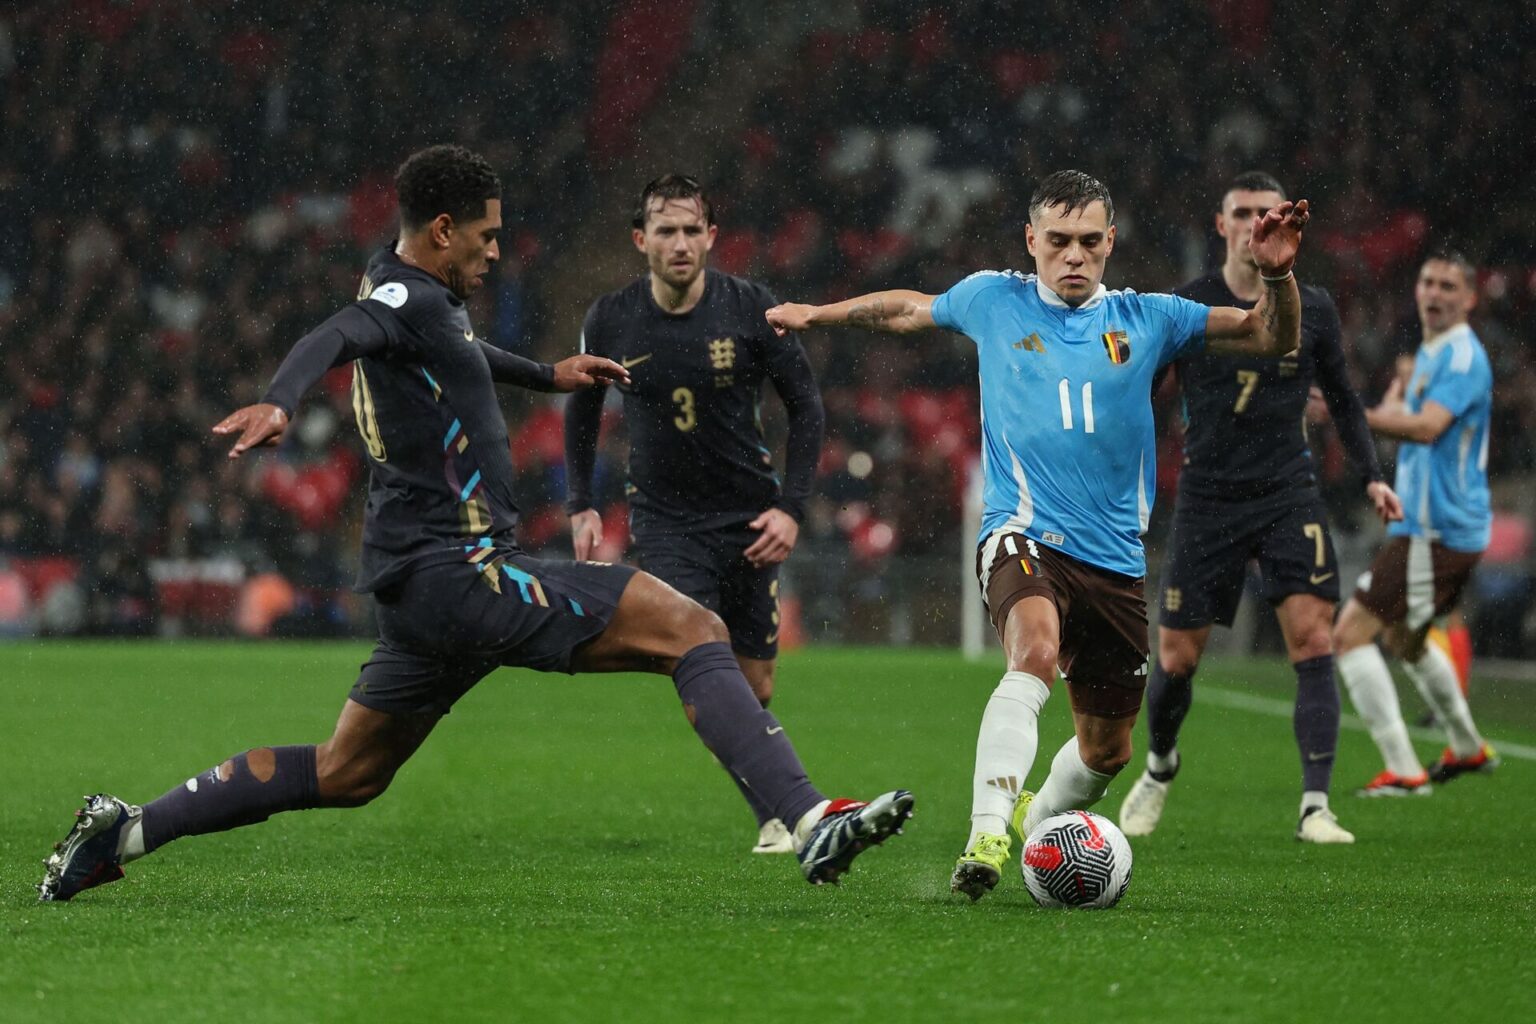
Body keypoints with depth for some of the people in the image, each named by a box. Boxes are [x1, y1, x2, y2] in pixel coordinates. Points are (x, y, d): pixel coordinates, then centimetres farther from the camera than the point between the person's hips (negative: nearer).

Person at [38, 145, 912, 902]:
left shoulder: (415, 289, 20)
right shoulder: (406, 297, -11)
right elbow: (335, 338, -33)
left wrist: (545, 375, 51)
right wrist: (280, 403, -53)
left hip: (427, 584, 11)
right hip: (458, 572, -11)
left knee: (344, 775, 19)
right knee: (693, 630, -16)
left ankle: (128, 828, 18)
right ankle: (811, 822, -27)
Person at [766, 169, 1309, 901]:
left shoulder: (1144, 319, 7)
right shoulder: (993, 301, 6)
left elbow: (1273, 340, 7)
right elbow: (907, 310, 26)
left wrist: (1277, 275, -11)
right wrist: (818, 314, 29)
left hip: (1115, 558, 3)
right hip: (1024, 533, -3)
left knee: (1107, 749, 12)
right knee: (1036, 650, -36)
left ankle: (1038, 821, 44)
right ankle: (986, 834, -44)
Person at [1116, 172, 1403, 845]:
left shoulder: (1312, 309, 3)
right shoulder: (1183, 309, -2)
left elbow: (1342, 398, 16)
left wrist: (1371, 475, 8)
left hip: (1289, 495, 1)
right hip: (1206, 499, -1)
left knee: (1313, 637, -16)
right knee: (1177, 657, 2)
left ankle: (1315, 807, -17)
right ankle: (1160, 766, 34)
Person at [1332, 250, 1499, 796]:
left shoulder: (1463, 357, -15)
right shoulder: (1429, 353, 16)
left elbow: (1427, 426, -32)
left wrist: (1355, 415, -42)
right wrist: (1394, 405, 10)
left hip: (1435, 531, -10)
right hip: (1422, 524, 10)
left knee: (1350, 633, -15)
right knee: (1405, 639, 28)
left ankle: (1403, 770, -16)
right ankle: (1468, 748, 45)